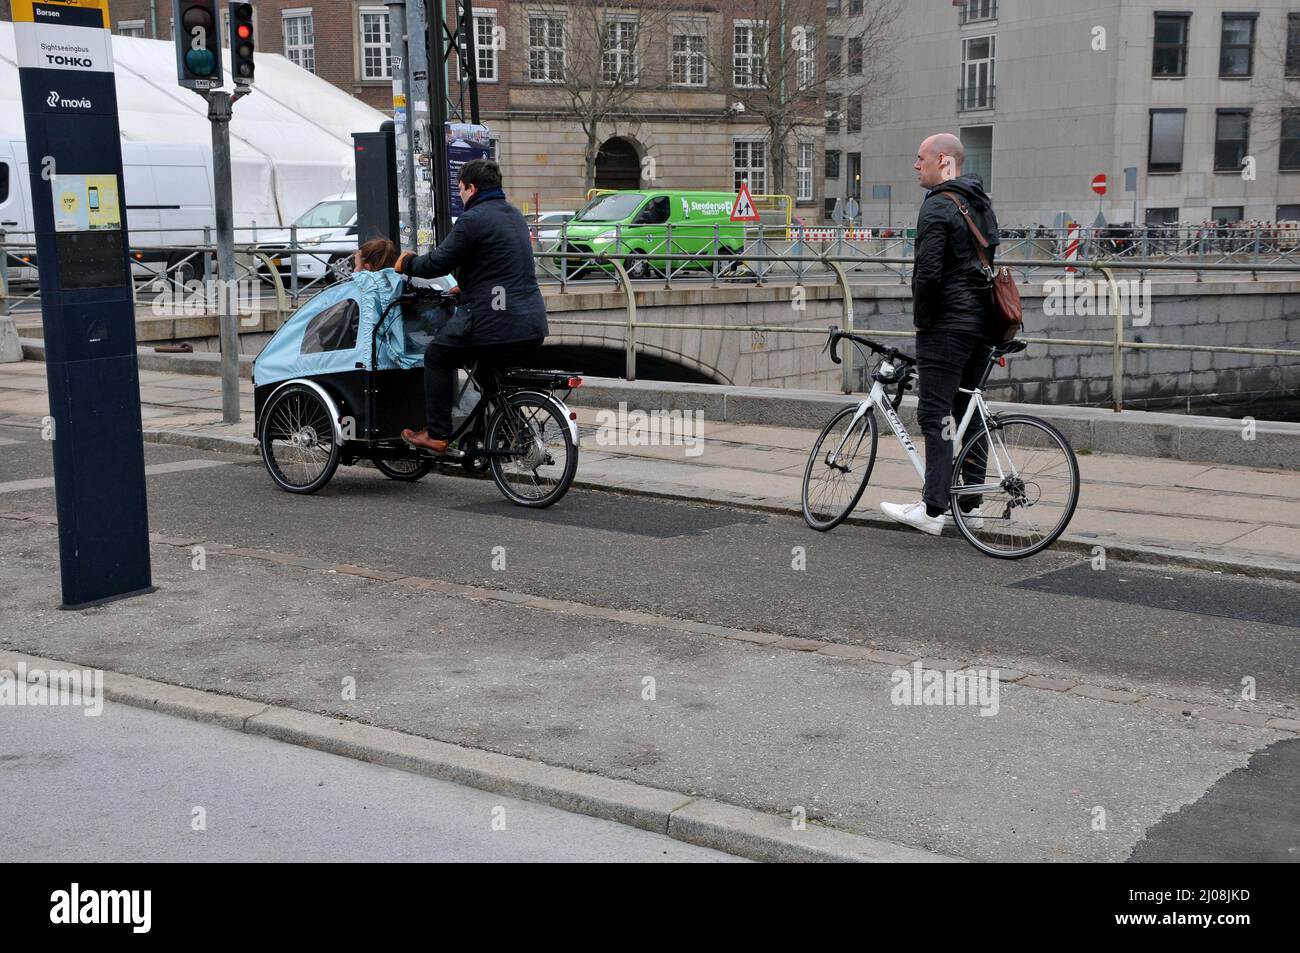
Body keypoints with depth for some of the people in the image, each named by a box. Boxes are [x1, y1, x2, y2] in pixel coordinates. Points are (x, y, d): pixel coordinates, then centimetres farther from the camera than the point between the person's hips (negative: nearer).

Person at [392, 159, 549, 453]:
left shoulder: (473, 220, -10)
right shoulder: (514, 215, 18)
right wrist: (464, 286, 35)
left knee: (436, 357, 11)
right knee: (488, 368, 31)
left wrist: (406, 264, 12)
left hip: (495, 322, -8)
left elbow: (438, 263, -7)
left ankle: (436, 434, 9)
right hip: (533, 326, 8)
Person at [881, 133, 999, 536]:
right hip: (982, 321, 9)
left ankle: (933, 509, -11)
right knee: (968, 412, 13)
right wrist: (985, 316, 21)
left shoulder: (938, 205, -13)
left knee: (935, 414, -9)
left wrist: (921, 318, -9)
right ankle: (970, 503, 17)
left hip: (947, 323, -9)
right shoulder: (982, 203, 17)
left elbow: (929, 271, -21)